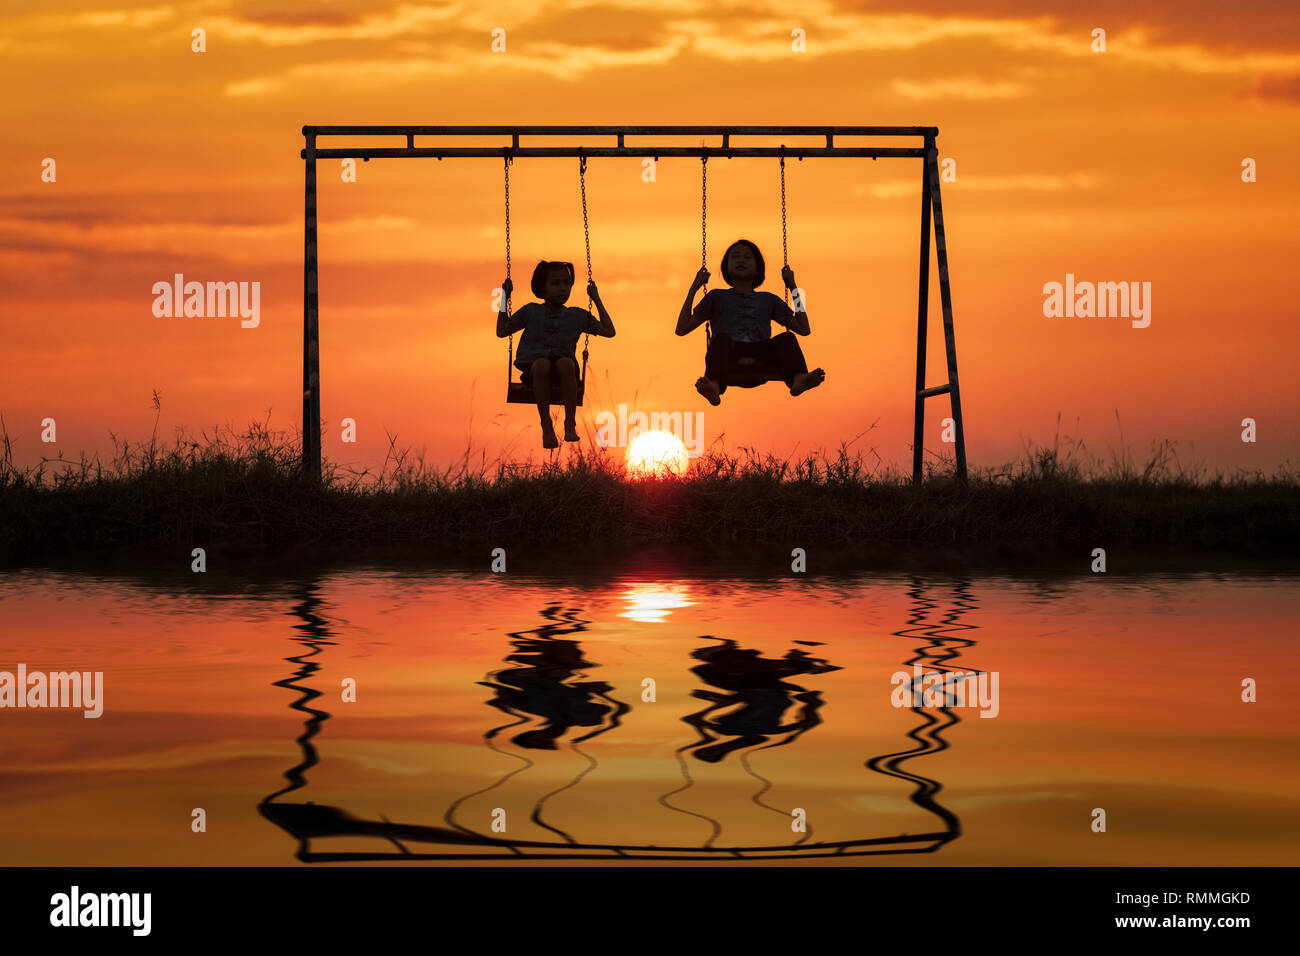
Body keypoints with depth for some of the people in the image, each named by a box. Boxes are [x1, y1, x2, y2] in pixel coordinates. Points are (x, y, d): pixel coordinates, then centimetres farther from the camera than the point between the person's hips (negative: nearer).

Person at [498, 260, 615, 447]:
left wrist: (597, 300, 17)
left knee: (566, 363, -37)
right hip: (533, 367, -1)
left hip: (563, 371, 1)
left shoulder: (578, 316, 17)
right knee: (542, 364, -38)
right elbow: (502, 331, 18)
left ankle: (570, 424, -33)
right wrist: (505, 298, 15)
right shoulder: (531, 312, 15)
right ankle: (546, 425, -31)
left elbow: (609, 332, 19)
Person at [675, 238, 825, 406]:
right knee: (721, 337, -35)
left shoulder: (767, 300, 33)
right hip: (729, 363, -1)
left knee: (787, 338, -28)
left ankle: (797, 379, -59)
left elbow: (804, 329, 28)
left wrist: (793, 288, 27)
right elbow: (682, 329, 21)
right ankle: (714, 386, -65)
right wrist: (694, 288, 19)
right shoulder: (717, 297, 29)